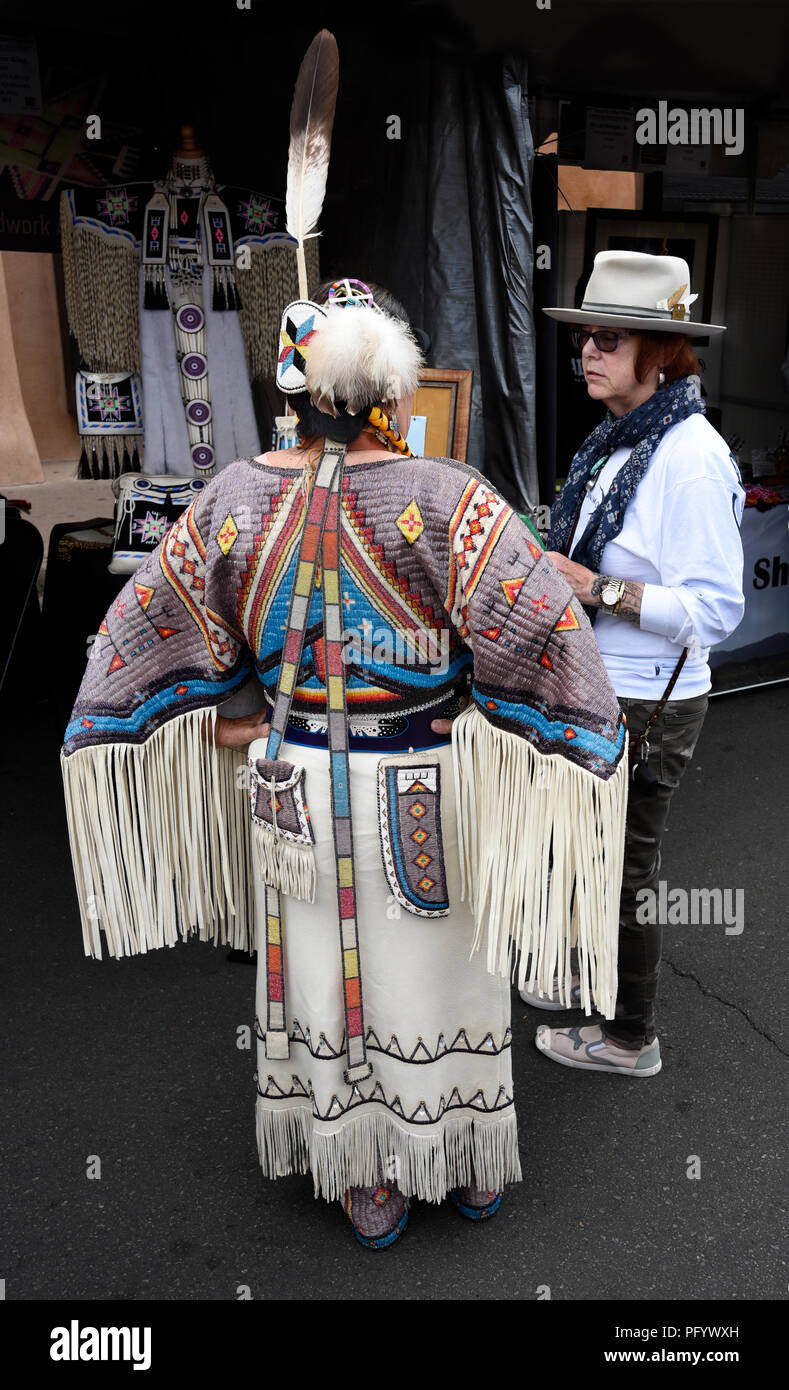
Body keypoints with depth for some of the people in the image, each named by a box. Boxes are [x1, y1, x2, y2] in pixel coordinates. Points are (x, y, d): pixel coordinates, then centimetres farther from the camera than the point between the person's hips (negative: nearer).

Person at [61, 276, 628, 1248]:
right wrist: (577, 741, -8)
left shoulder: (235, 500, -8)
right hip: (430, 800, -2)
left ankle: (368, 1188, 38)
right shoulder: (448, 501, -19)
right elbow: (548, 641, -22)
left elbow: (141, 638, -1)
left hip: (296, 790, 3)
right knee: (441, 977, 19)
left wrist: (229, 722, 7)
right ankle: (471, 1170, 41)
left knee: (331, 983, 19)